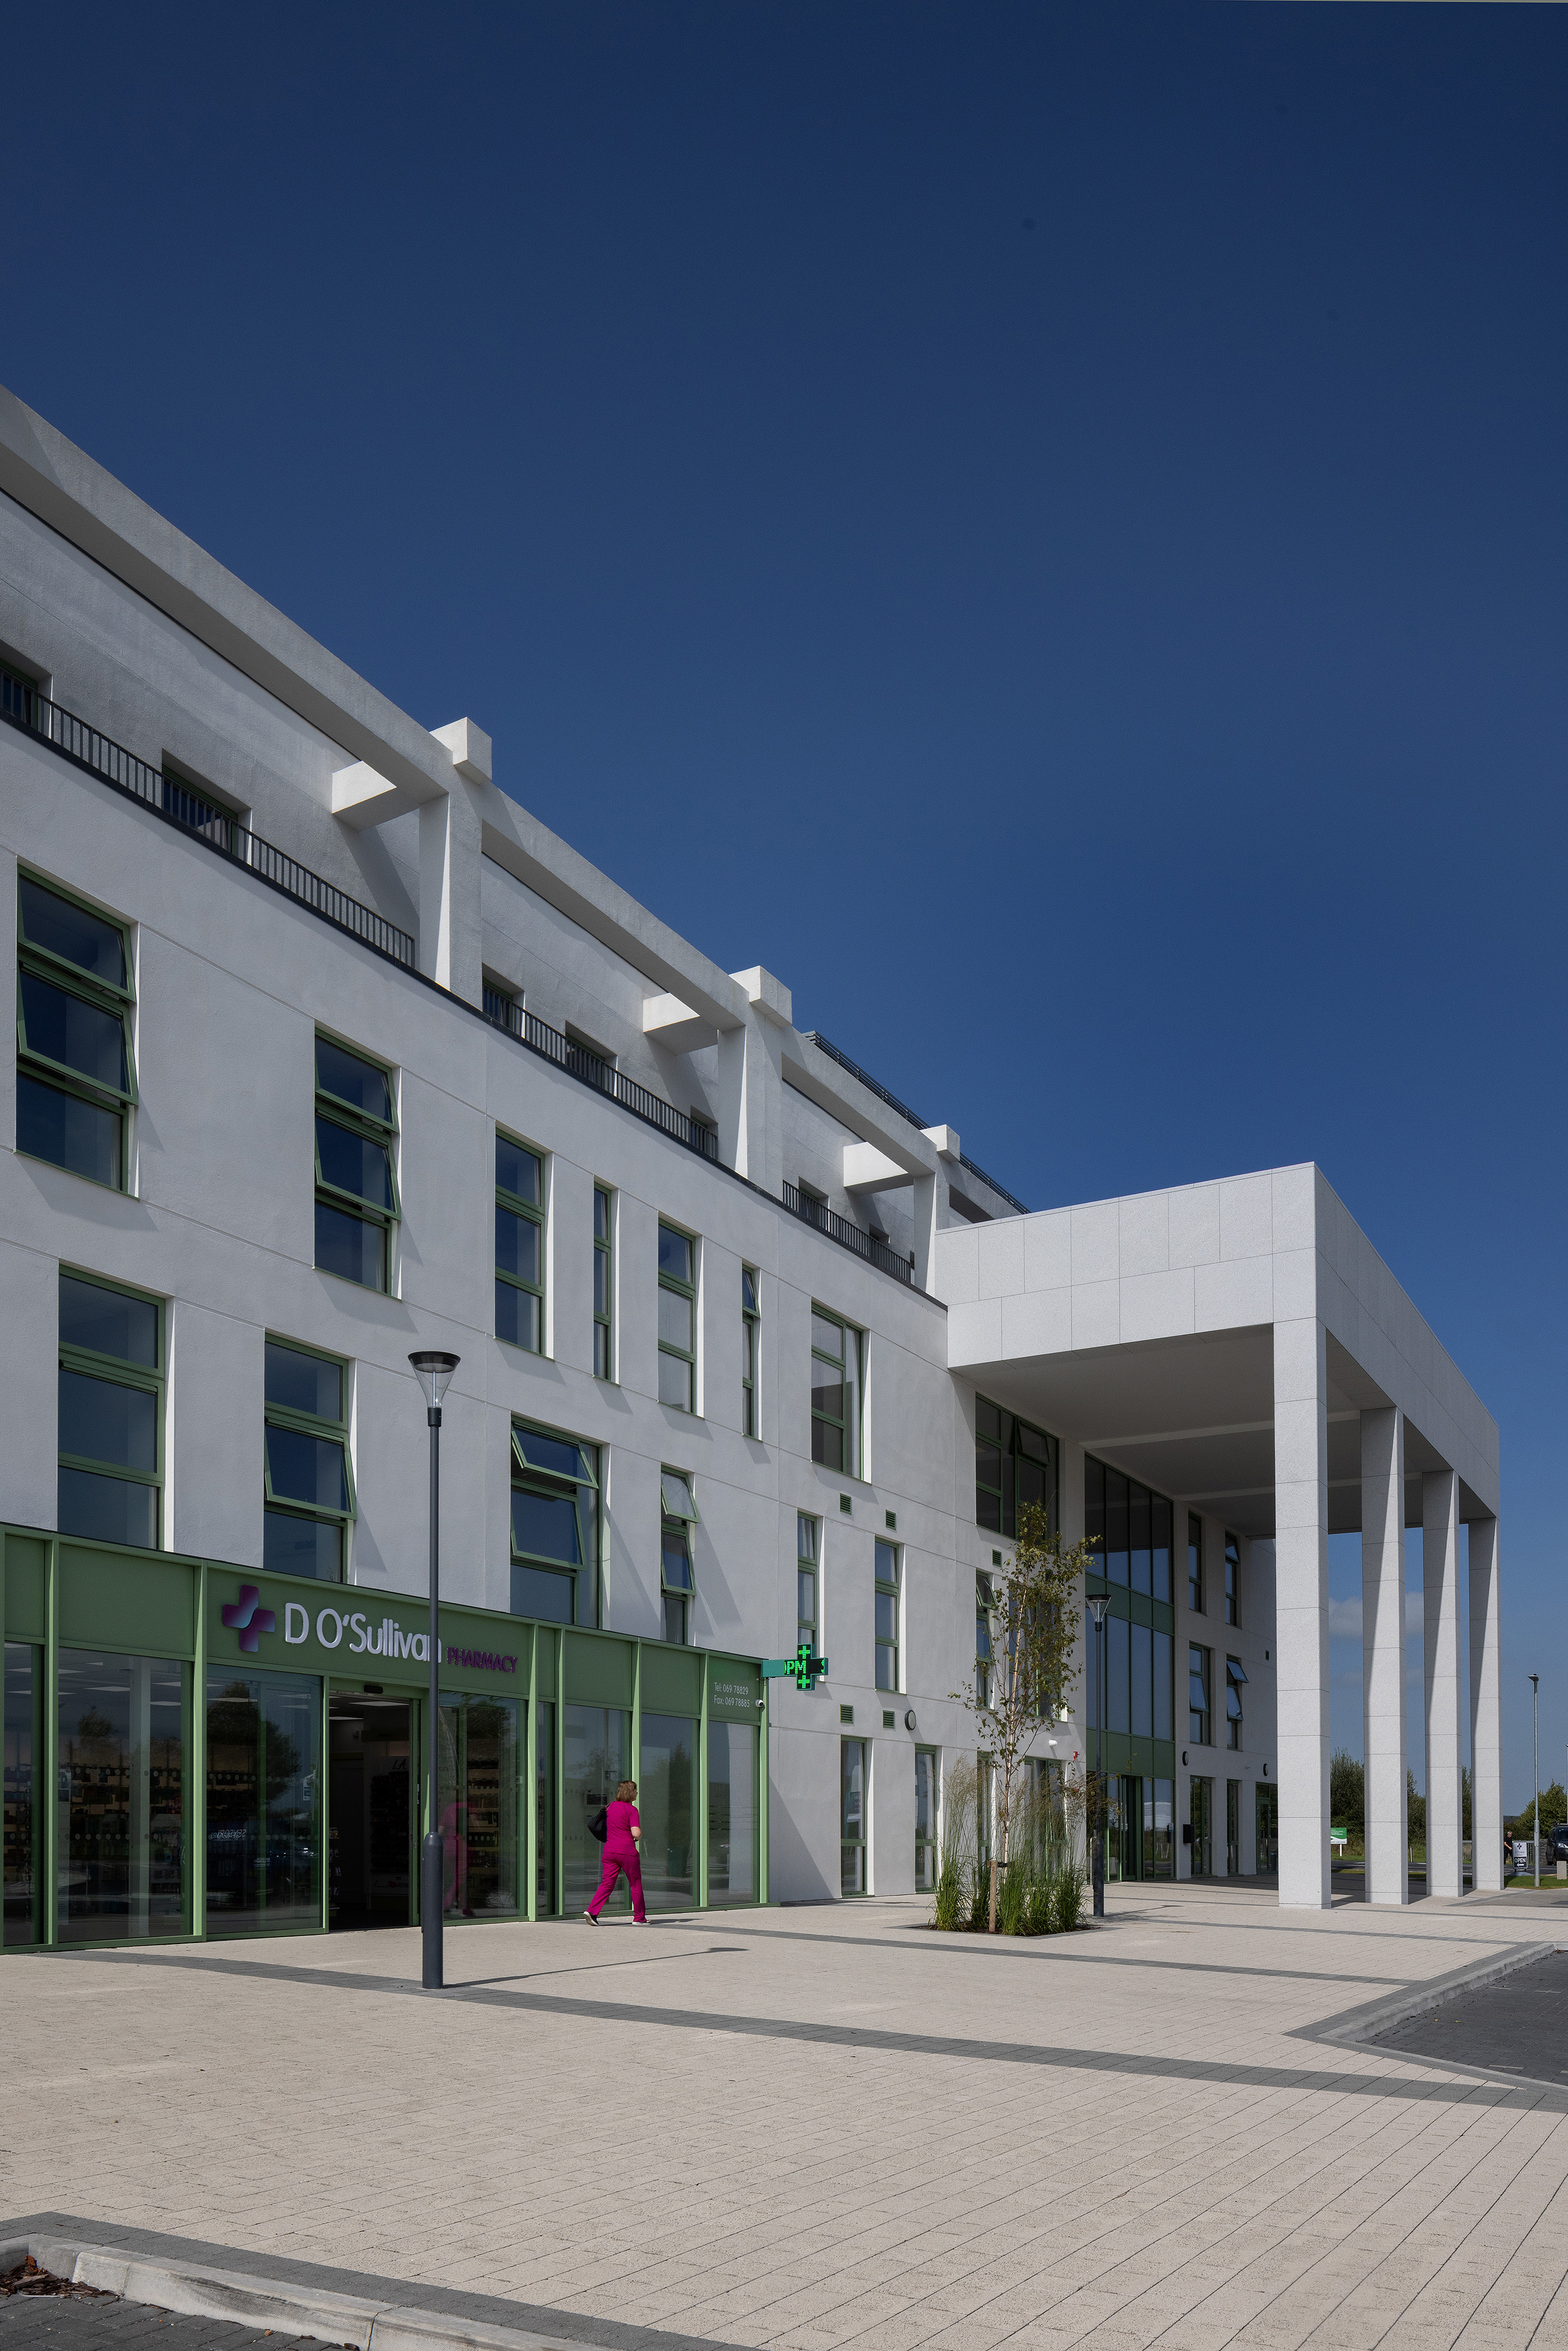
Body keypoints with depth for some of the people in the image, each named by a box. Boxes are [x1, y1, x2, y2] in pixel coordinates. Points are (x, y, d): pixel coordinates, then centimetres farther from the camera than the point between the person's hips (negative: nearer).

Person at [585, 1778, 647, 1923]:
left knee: (607, 1883, 6)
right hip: (627, 1851, -6)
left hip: (609, 1850, 6)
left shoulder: (610, 1807, 12)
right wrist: (638, 1837, 5)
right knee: (635, 1883, 8)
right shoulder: (631, 1809, -9)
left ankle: (592, 1911, -11)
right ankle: (639, 1917, 14)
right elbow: (636, 1833, -19)